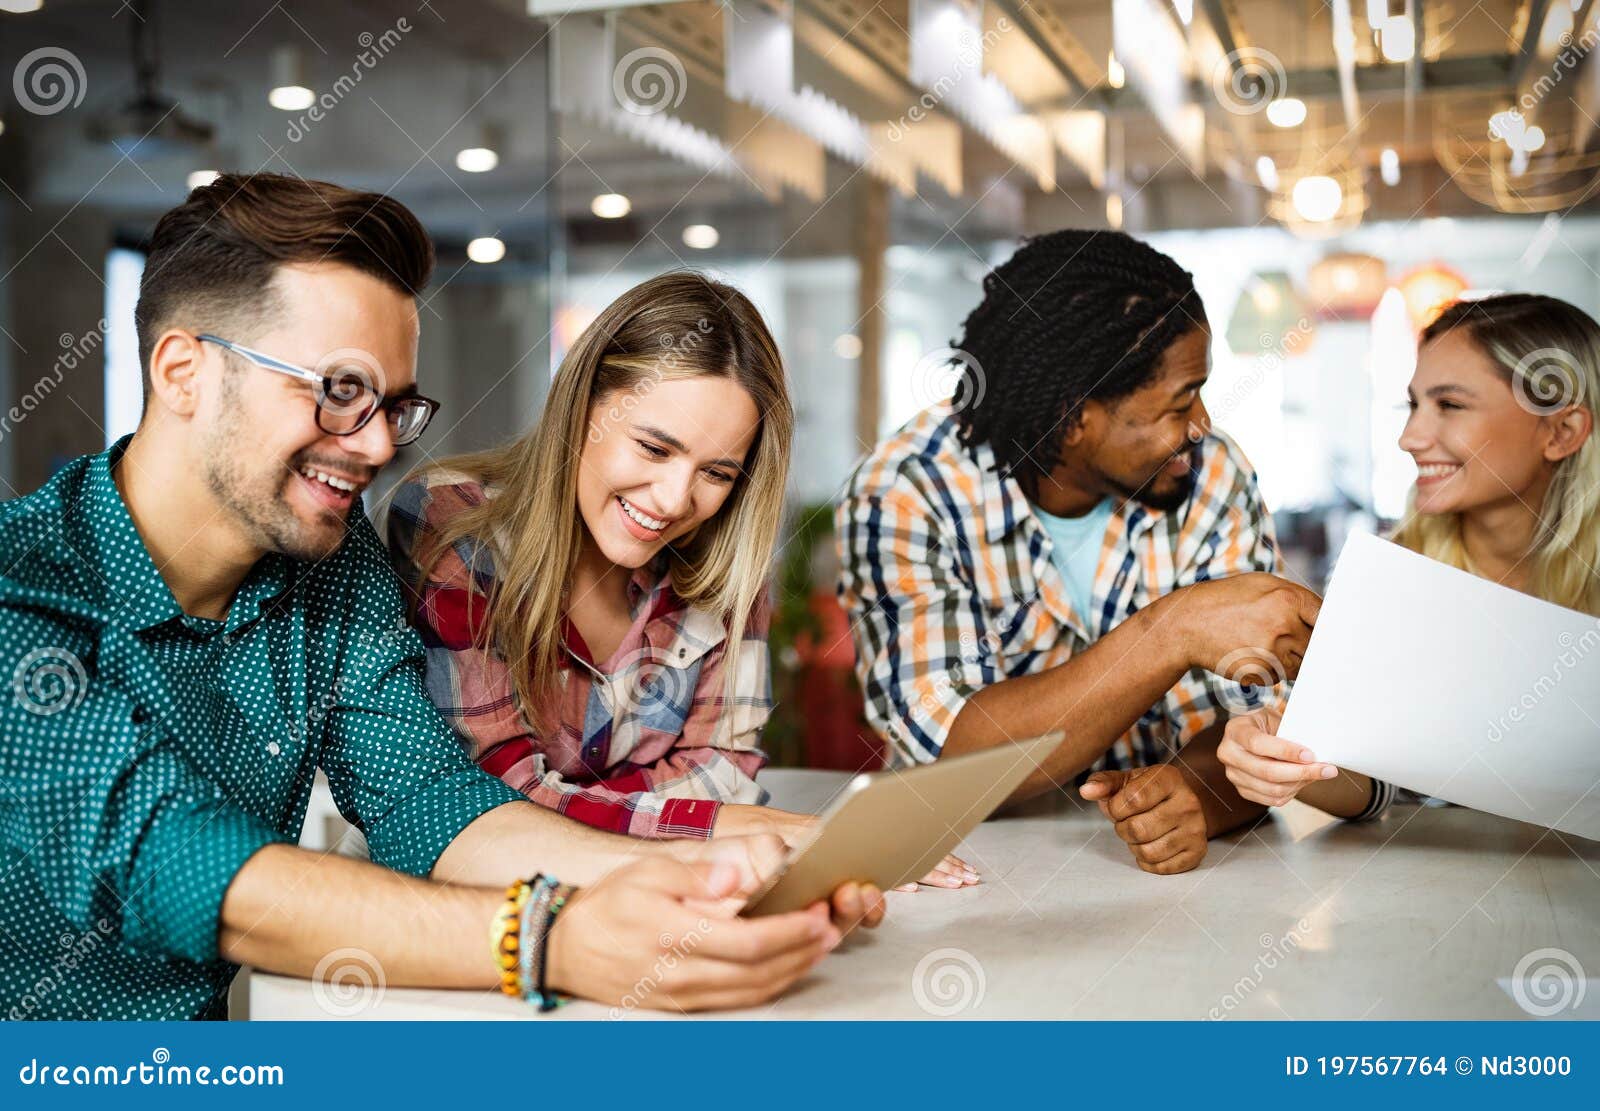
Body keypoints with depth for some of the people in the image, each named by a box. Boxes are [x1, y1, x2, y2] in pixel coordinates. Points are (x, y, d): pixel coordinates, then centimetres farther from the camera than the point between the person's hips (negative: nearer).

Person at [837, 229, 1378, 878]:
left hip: (1151, 865, 2)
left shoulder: (1213, 477, -6)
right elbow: (948, 751, -25)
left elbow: (1248, 714, -8)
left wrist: (1193, 792, -30)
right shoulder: (905, 495, -16)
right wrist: (1173, 634, -34)